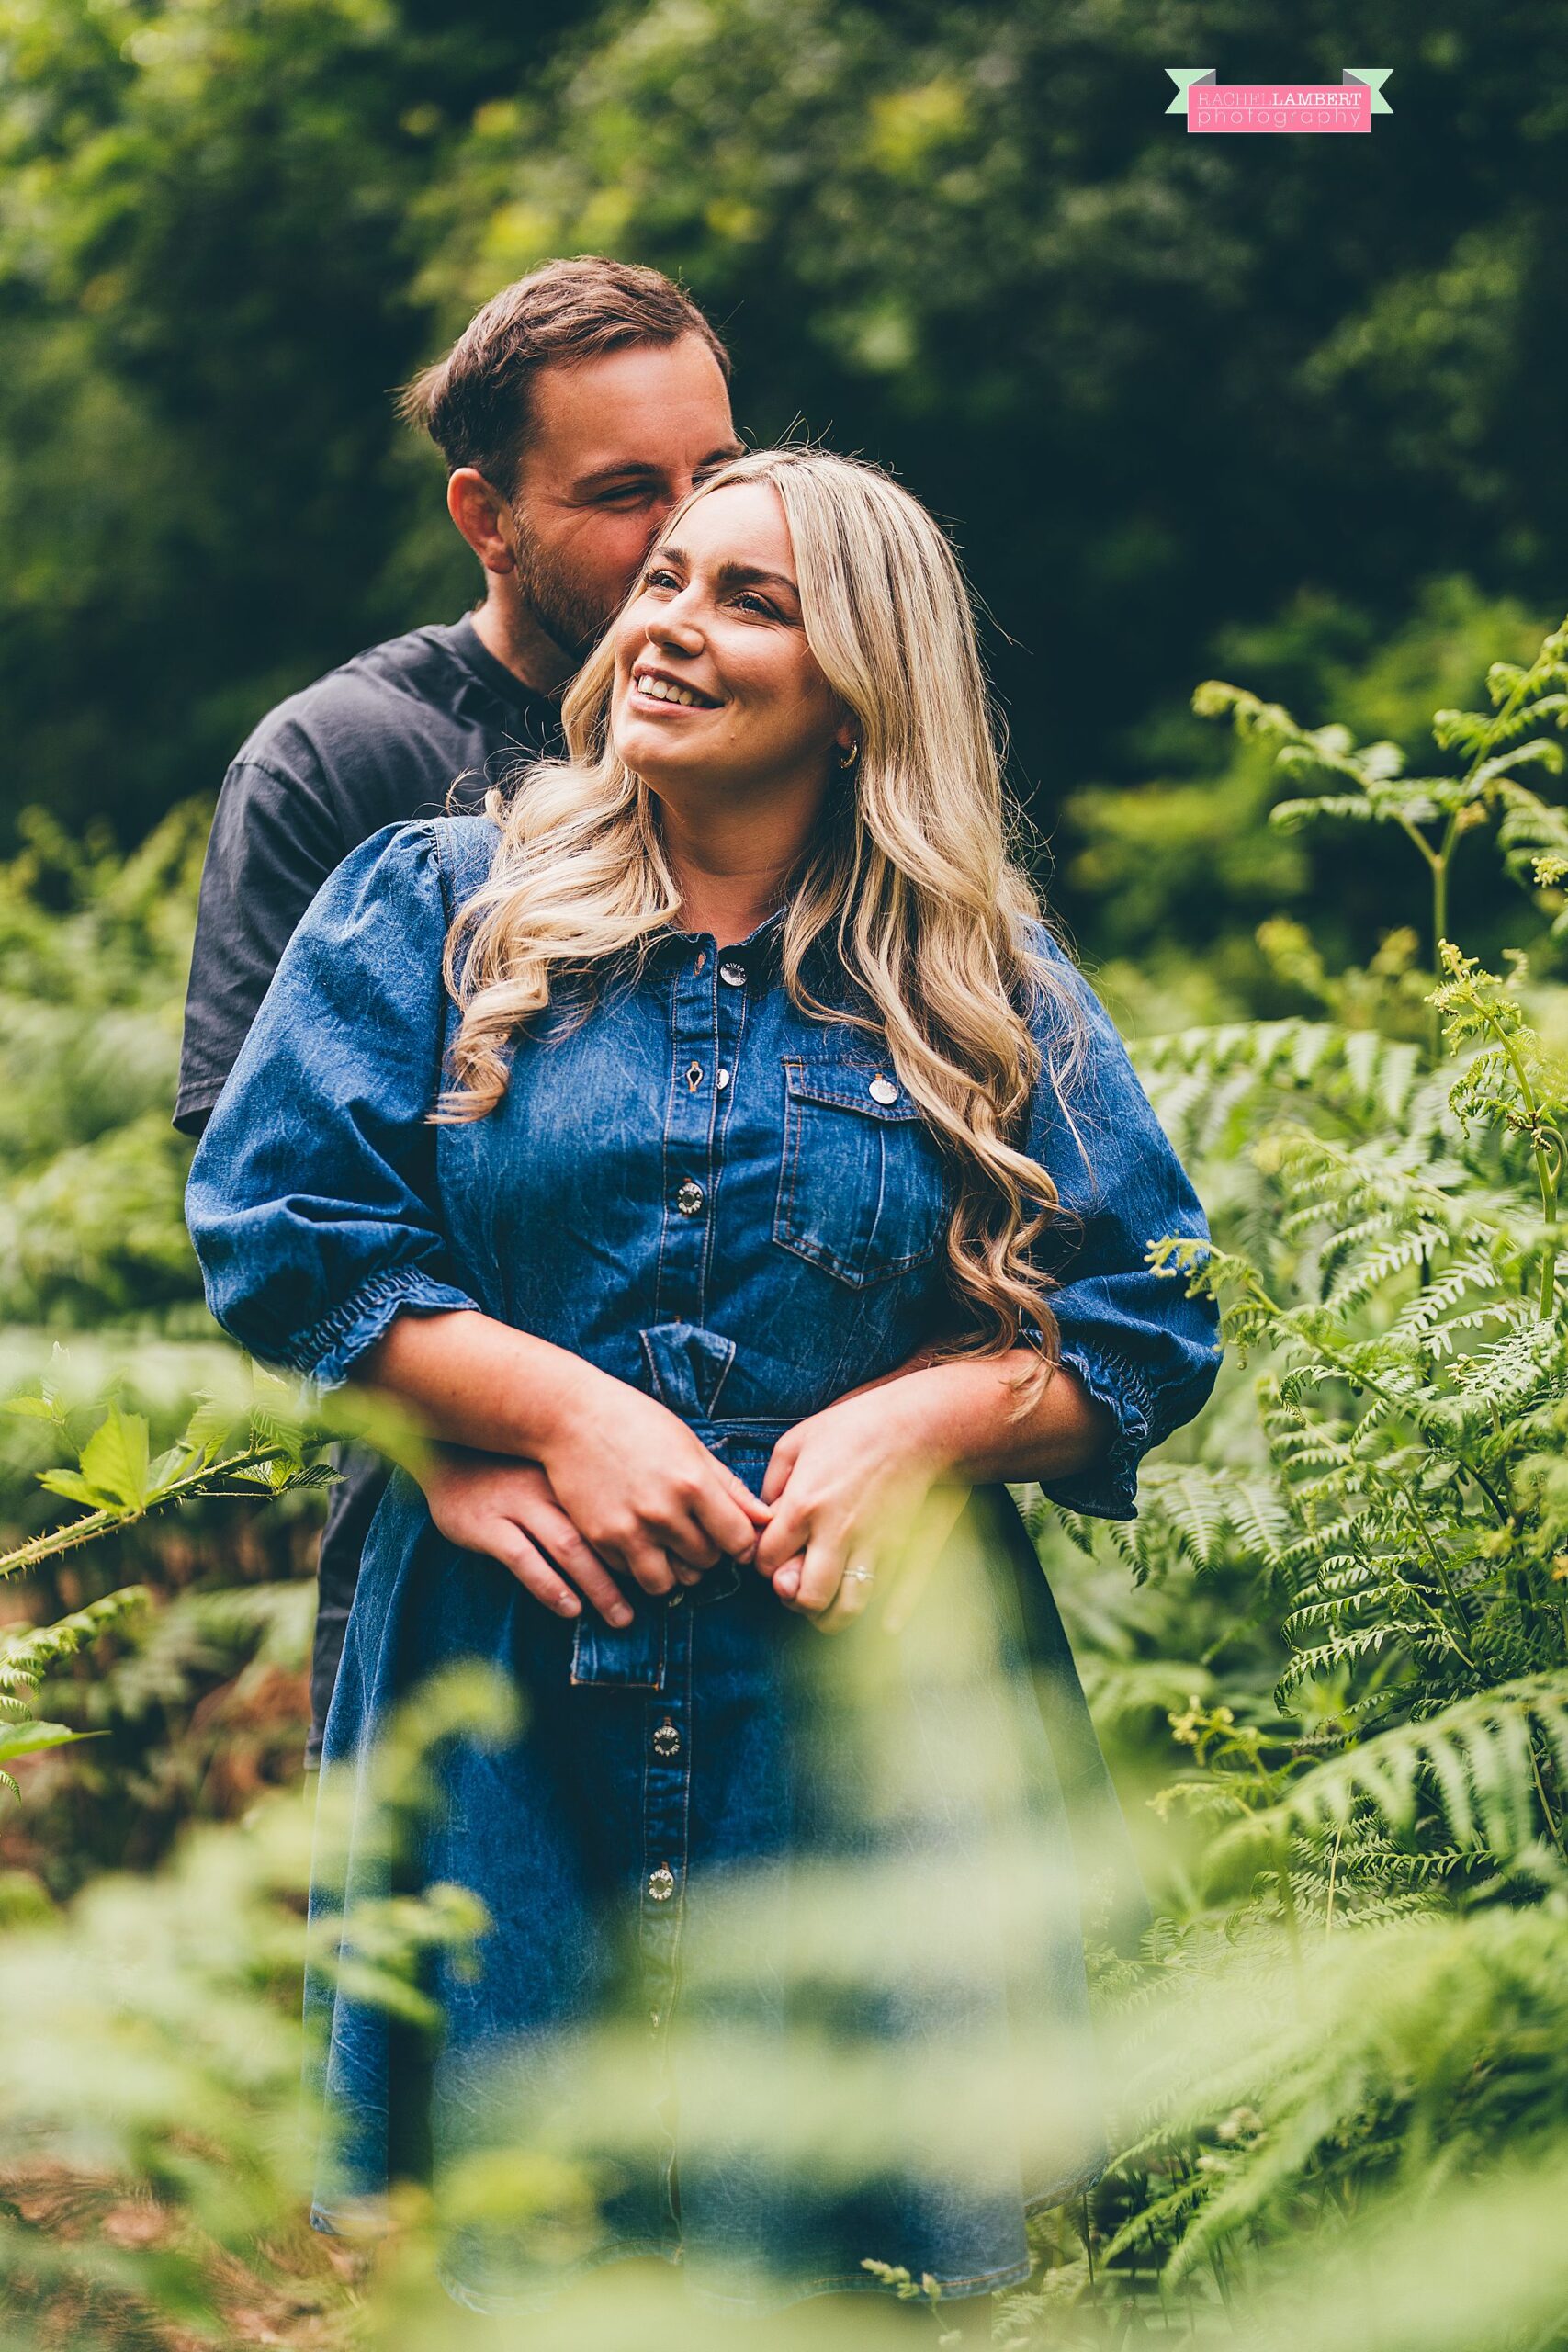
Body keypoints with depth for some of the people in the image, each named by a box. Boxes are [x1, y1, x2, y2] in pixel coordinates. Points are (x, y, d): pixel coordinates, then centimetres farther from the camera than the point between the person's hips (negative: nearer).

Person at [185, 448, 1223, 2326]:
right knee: (511, 2247, 5)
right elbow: (275, 1225, -1)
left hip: (868, 1729, 1)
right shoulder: (435, 909, 6)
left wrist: (922, 1419, -12)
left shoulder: (989, 991, 7)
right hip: (507, 1714, 0)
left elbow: (1148, 1327, 7)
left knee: (847, 2261, 4)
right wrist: (558, 1412, -12)